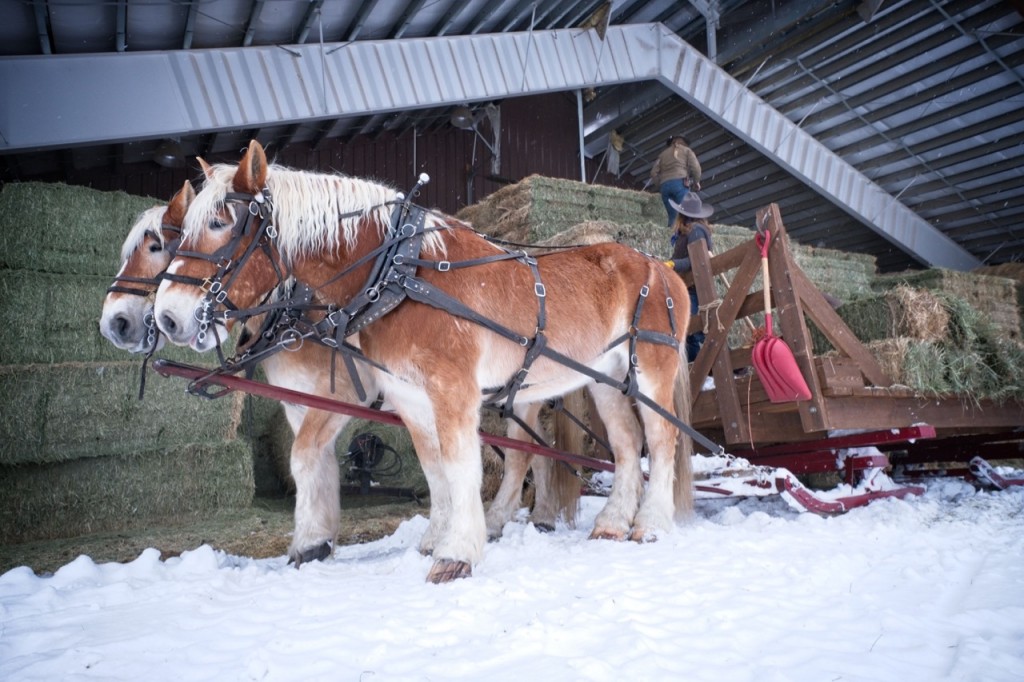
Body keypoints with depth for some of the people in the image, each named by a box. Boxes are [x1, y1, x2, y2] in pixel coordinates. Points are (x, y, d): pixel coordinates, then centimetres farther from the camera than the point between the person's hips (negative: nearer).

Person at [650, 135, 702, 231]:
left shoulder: (663, 154, 27)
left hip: (665, 185, 4)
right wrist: (696, 182, 15)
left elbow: (654, 173, 14)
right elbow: (695, 167, 2)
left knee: (672, 216, 4)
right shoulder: (686, 150, 19)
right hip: (681, 183, -4)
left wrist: (659, 187, 21)